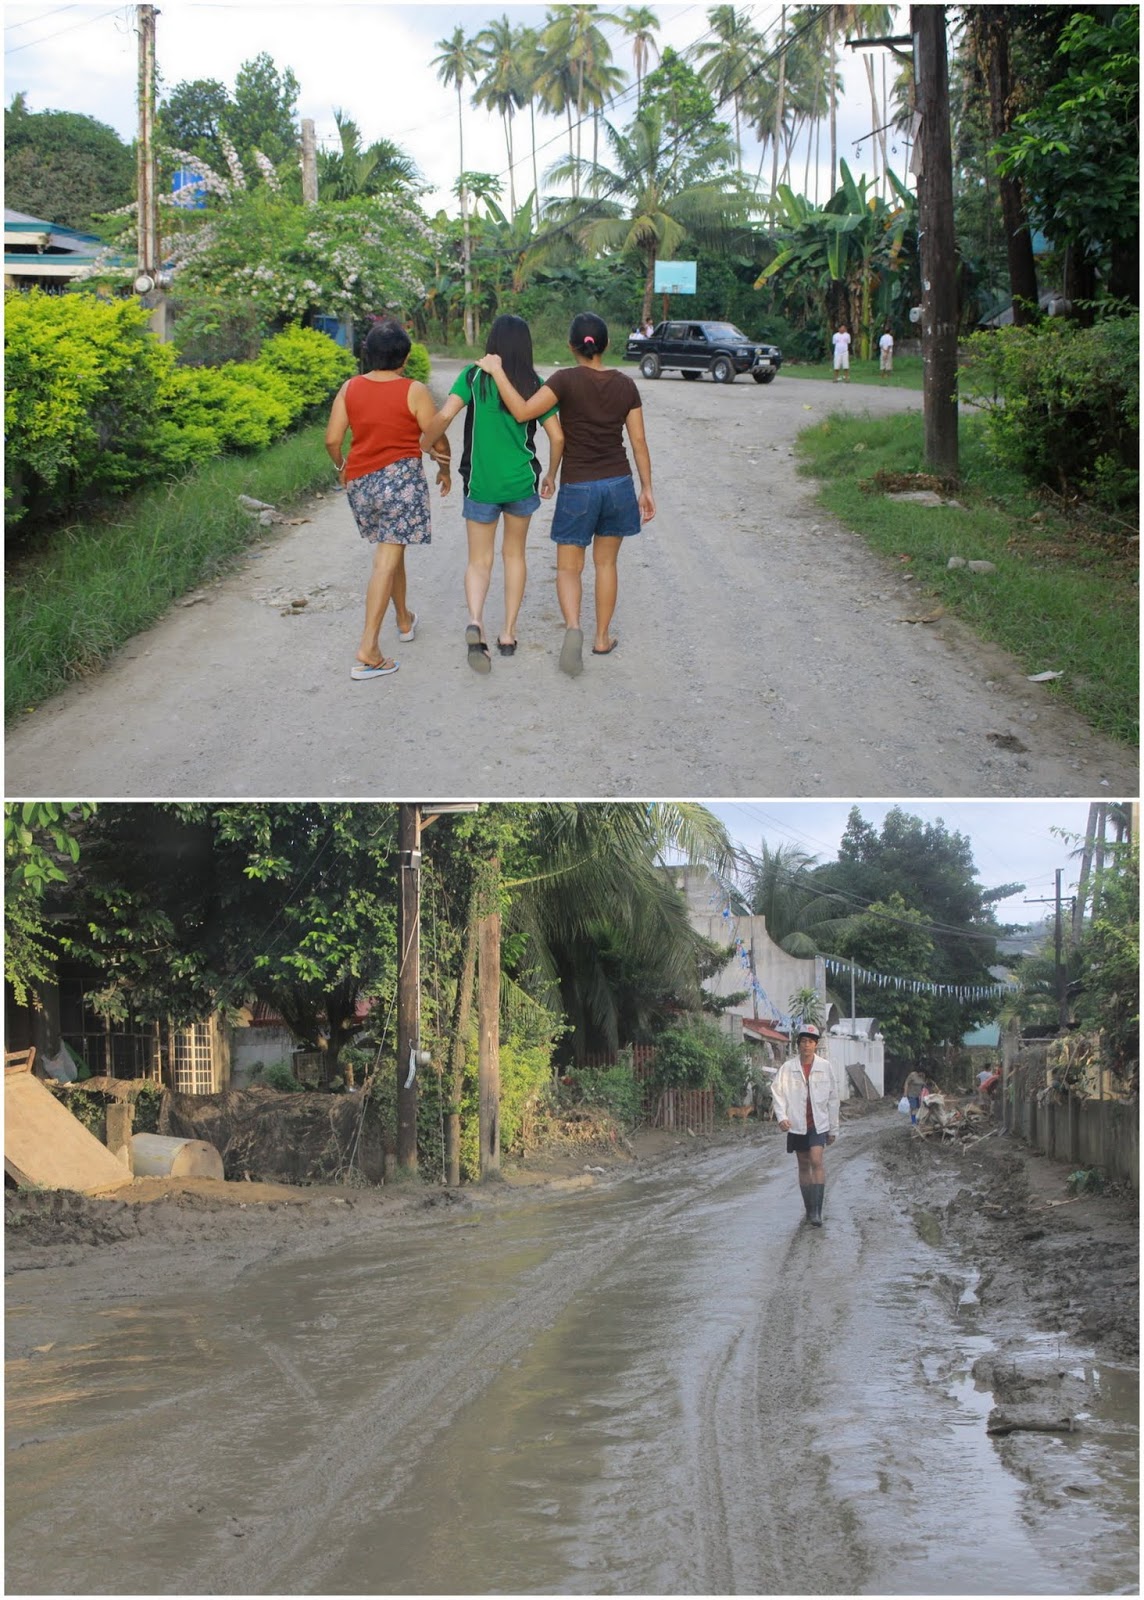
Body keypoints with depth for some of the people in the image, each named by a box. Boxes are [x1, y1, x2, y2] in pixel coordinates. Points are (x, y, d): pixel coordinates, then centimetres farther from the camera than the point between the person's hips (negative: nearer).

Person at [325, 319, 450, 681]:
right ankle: (367, 649, -12)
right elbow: (438, 441, -4)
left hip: (360, 482, 5)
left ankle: (404, 620, 43)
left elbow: (332, 439, 0)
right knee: (386, 561, -6)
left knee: (390, 551, 25)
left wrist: (341, 467, 20)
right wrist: (444, 470, 16)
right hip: (400, 478, -5)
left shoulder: (350, 388, 1)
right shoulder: (414, 392, -9)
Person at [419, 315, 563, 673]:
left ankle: (475, 621, -21)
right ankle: (508, 634, 21)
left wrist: (421, 448, -3)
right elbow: (557, 437, 0)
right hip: (522, 482, 1)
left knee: (479, 560, 7)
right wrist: (551, 475, 15)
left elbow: (444, 416, -18)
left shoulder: (474, 377, -7)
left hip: (481, 484, -1)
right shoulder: (534, 385, -2)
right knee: (514, 554, 20)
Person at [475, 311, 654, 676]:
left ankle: (573, 626, -19)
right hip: (618, 483, 3)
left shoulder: (567, 380, -13)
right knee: (606, 563, 18)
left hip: (578, 487, -3)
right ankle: (602, 638, 24)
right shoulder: (625, 384, 0)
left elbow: (523, 412, -21)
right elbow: (639, 440, 3)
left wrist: (497, 371, -14)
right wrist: (646, 488, 11)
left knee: (569, 568, 7)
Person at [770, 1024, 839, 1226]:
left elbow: (832, 1098, 6)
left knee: (816, 1161, -16)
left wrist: (833, 1128, 7)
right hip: (797, 1124, 1)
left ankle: (817, 1210, -17)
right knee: (803, 1165, 11)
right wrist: (781, 1117, -21)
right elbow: (778, 1093, -4)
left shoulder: (824, 1067, 0)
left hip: (818, 1123, -1)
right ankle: (809, 1208, 22)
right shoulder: (788, 1067, -2)